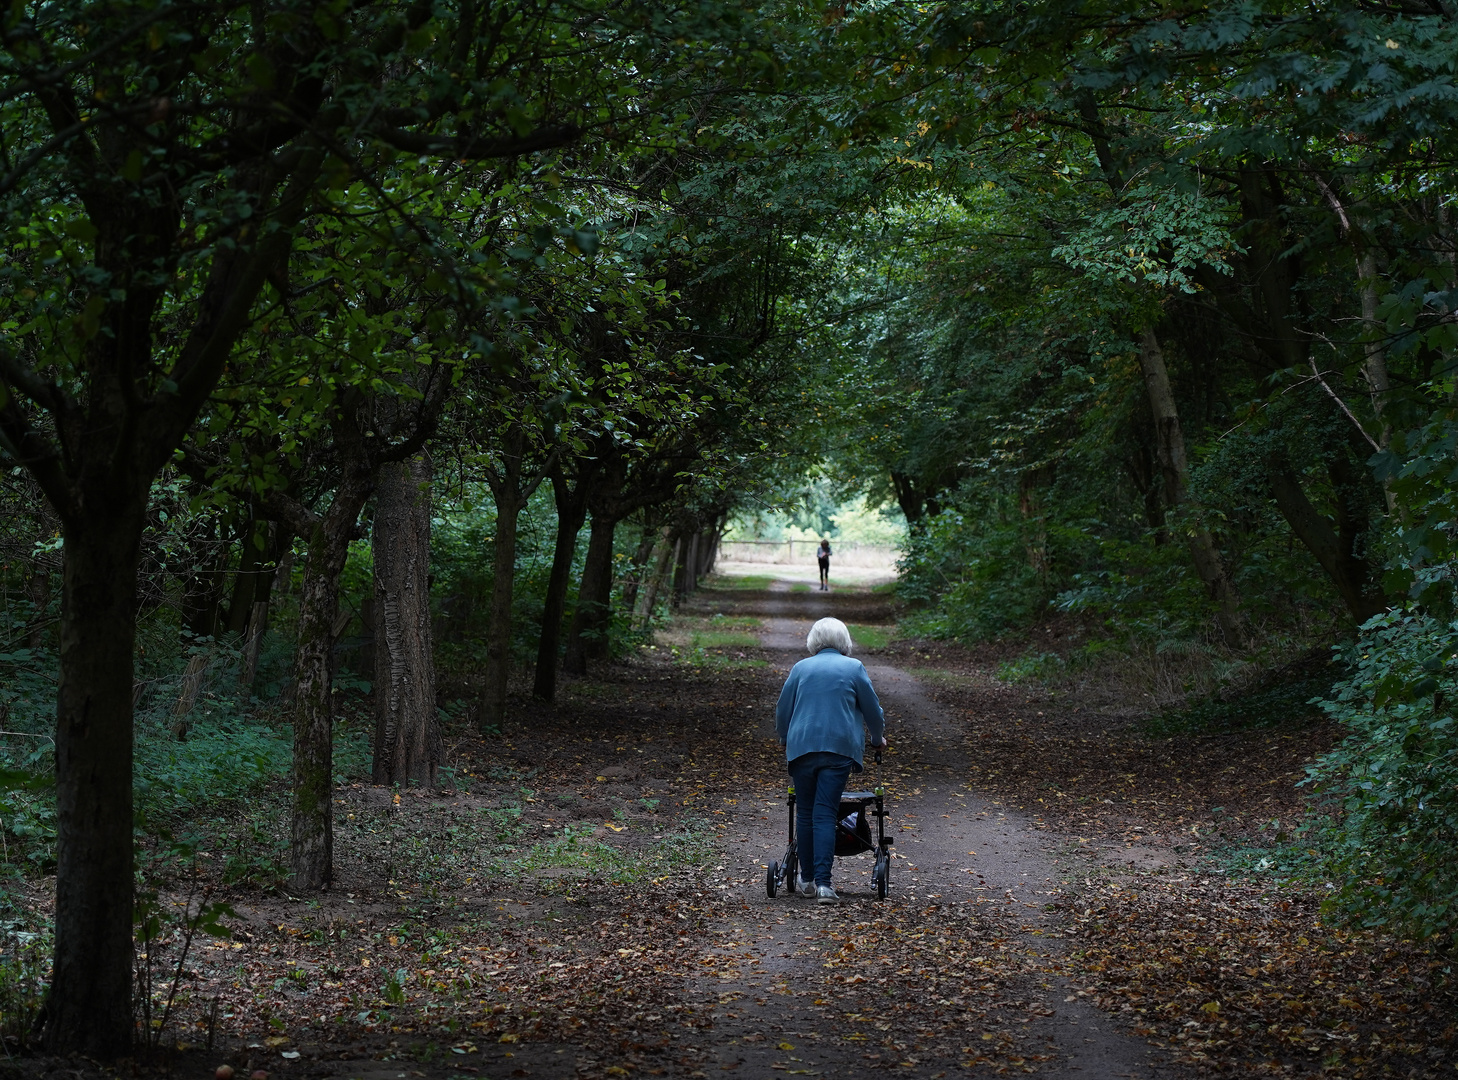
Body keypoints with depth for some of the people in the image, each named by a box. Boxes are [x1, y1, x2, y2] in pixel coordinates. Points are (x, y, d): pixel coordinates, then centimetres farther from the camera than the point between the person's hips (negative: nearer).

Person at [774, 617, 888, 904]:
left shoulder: (800, 668, 11)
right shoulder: (854, 668, 5)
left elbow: (782, 710, 16)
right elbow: (872, 710, 9)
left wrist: (785, 740, 33)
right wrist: (878, 738, 28)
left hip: (801, 748, 2)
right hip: (839, 748, -2)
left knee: (805, 813, 11)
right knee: (825, 814, -6)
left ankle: (807, 879, 16)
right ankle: (823, 881, -15)